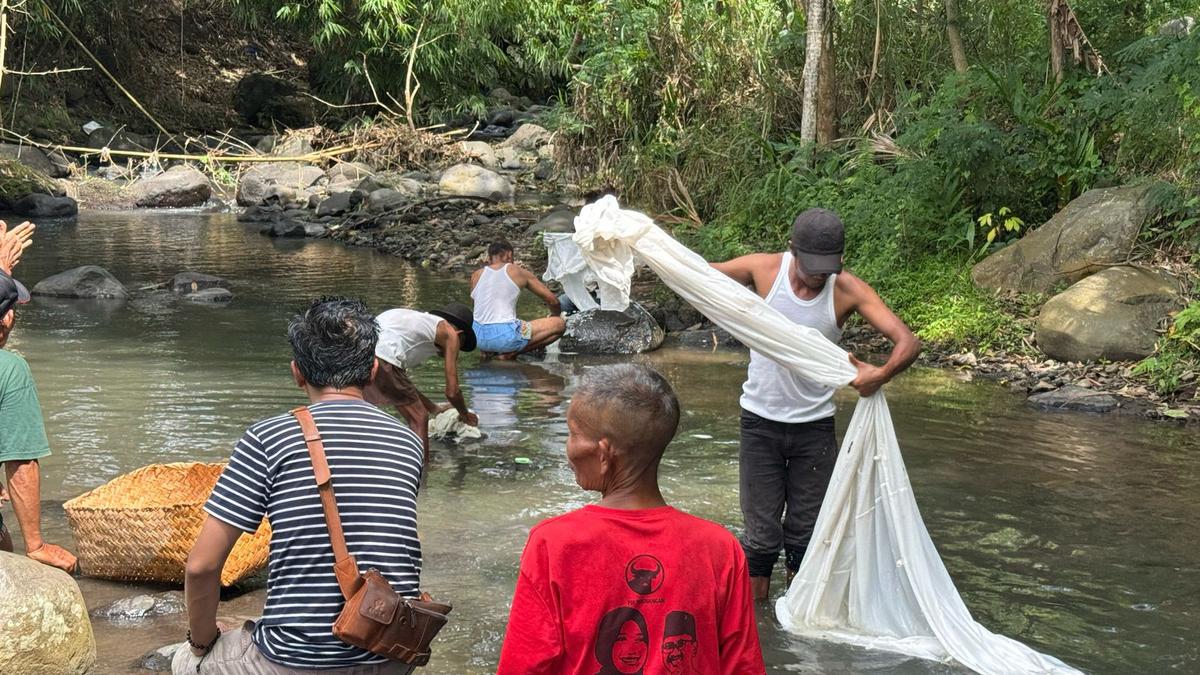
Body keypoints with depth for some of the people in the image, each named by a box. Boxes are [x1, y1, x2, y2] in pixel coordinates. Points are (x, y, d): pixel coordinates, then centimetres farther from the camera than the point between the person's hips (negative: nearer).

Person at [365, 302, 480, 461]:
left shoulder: (421, 321, 35)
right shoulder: (450, 333, 15)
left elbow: (404, 385, 43)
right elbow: (452, 392, 14)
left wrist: (435, 409, 52)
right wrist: (465, 415, 33)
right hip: (383, 357, -9)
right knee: (419, 419, 6)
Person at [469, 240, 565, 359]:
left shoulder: (476, 275, 13)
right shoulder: (518, 272, 4)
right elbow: (552, 300, 8)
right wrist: (556, 315, 32)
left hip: (479, 339, 6)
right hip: (505, 337, -6)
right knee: (559, 324, 4)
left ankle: (489, 350, 11)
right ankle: (511, 353, -4)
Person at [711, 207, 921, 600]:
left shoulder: (848, 289, -13)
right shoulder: (764, 269, -12)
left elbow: (908, 342, -18)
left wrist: (881, 374, -39)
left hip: (815, 424, 1)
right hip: (761, 421, -1)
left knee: (806, 532, 11)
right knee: (761, 532, 3)